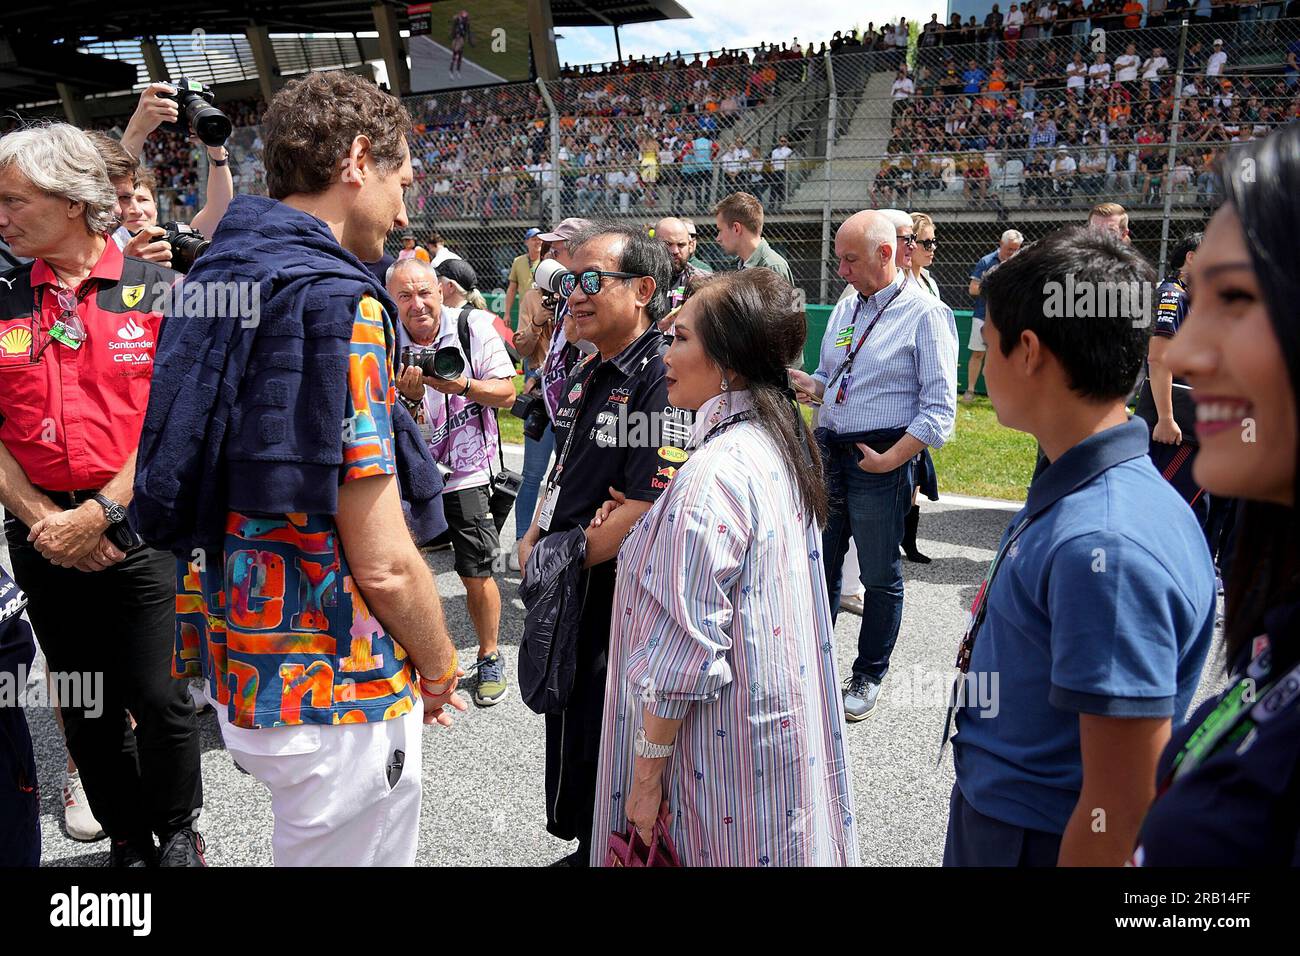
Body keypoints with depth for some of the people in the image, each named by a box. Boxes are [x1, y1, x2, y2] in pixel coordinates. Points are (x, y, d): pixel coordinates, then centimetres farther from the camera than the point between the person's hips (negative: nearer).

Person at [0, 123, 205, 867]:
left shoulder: (157, 291, -2)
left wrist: (100, 512, -12)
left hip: (137, 528, -3)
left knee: (158, 697, 1)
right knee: (86, 707, 13)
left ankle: (178, 833, 25)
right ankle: (127, 837, 31)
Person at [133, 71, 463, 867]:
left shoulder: (215, 276, 6)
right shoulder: (338, 301, -21)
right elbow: (385, 563, -23)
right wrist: (439, 668, -4)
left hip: (238, 667, 9)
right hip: (332, 692, -9)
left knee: (305, 838, 28)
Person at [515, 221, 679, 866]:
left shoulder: (660, 381, -20)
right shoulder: (589, 373, 10)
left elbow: (649, 508, -26)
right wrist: (533, 541, 5)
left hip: (618, 599, -9)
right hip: (568, 596, 9)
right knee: (569, 732, 22)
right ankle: (583, 849, 43)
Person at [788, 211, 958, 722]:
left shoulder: (925, 314, -10)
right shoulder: (845, 308, 11)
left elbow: (939, 408, -14)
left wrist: (890, 460, -19)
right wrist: (809, 384, -2)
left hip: (881, 461, -6)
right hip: (829, 453, 6)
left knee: (880, 575, 8)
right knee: (819, 563, 15)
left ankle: (869, 676, 26)